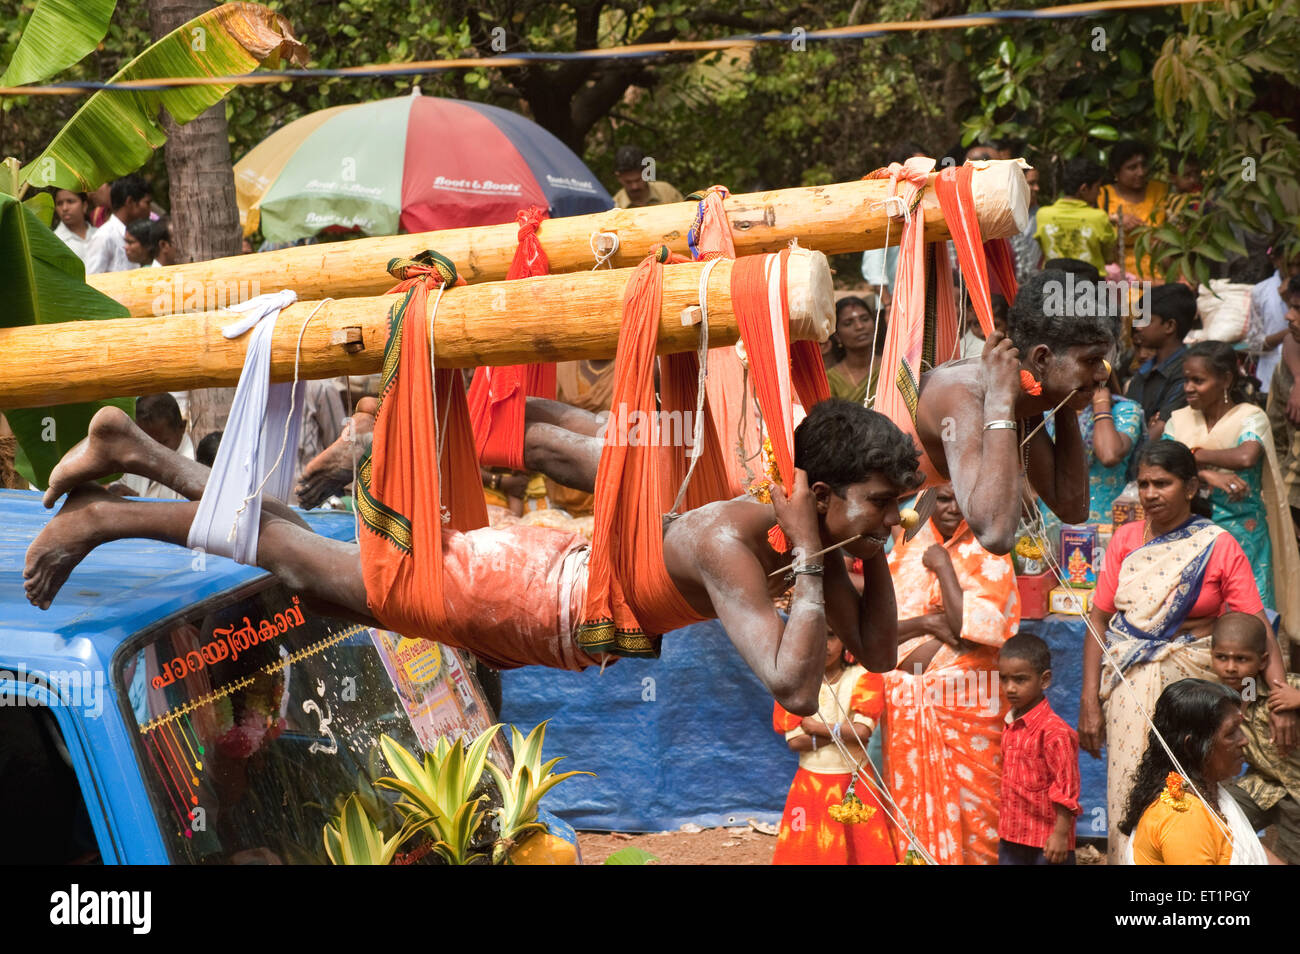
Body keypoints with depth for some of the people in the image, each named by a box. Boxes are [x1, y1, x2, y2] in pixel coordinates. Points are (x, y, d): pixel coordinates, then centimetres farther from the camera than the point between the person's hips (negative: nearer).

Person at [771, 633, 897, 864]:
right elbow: (795, 741, -9)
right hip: (811, 784, 1)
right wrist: (843, 732, -13)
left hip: (857, 783, -1)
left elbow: (862, 731, -16)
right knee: (808, 852, -2)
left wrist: (815, 727, -10)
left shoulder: (863, 677, -2)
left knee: (869, 852, -4)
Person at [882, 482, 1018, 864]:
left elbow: (970, 624, -16)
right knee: (912, 800, 6)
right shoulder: (905, 551, 8)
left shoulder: (989, 556, -2)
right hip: (908, 699, 3)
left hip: (967, 701, -3)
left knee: (969, 802, -2)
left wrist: (943, 567, -10)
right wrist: (924, 624, -14)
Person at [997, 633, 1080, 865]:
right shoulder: (1011, 726, 9)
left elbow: (1066, 786, -17)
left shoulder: (1053, 730, -17)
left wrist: (1061, 834, -18)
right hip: (1012, 836, 8)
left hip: (1047, 842, -8)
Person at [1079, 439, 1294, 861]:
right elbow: (1098, 621, 5)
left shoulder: (1219, 548, -2)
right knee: (1131, 794, 0)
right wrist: (1089, 702, -2)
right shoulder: (1126, 540, 6)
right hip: (1130, 684, 2)